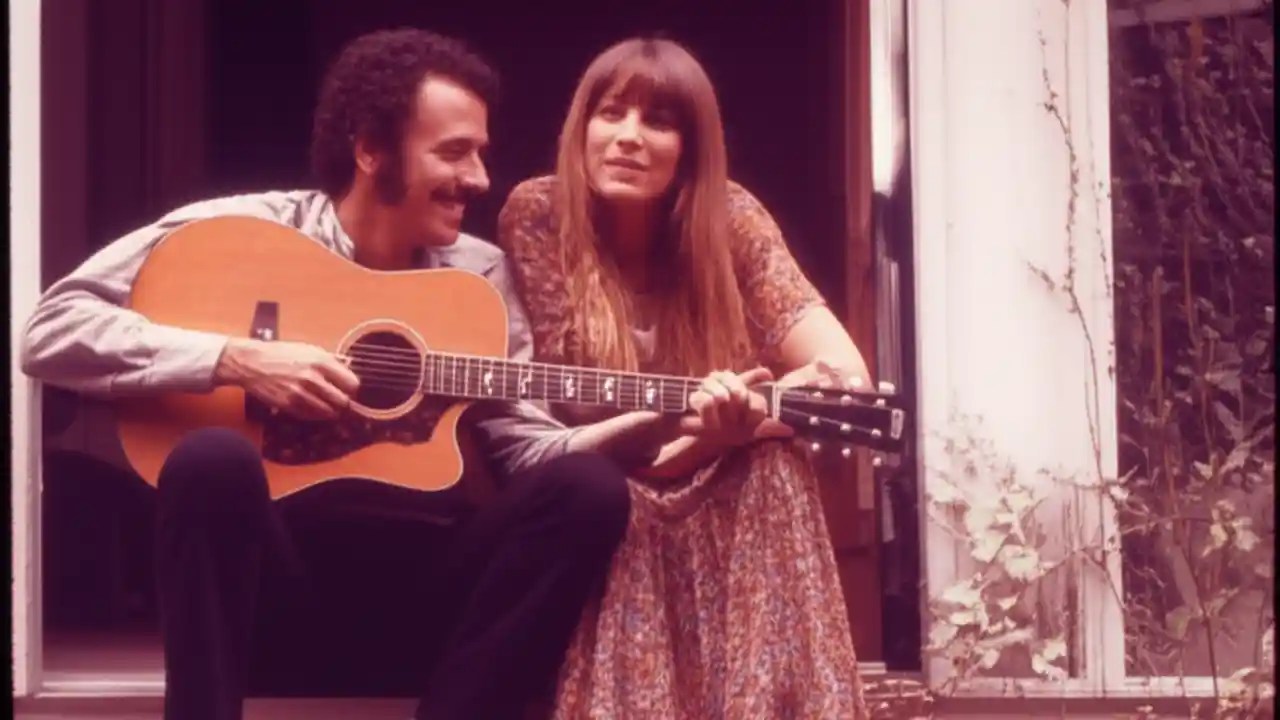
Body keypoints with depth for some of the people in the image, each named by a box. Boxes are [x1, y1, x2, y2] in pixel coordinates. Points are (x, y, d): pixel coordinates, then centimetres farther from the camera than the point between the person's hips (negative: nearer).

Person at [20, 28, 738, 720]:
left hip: (410, 563, 5)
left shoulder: (481, 274, 9)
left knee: (588, 489, -17)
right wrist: (238, 359, -20)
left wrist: (655, 423, -12)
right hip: (261, 548, -4)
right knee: (214, 458, -35)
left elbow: (523, 444, 5)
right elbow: (54, 329, -11)